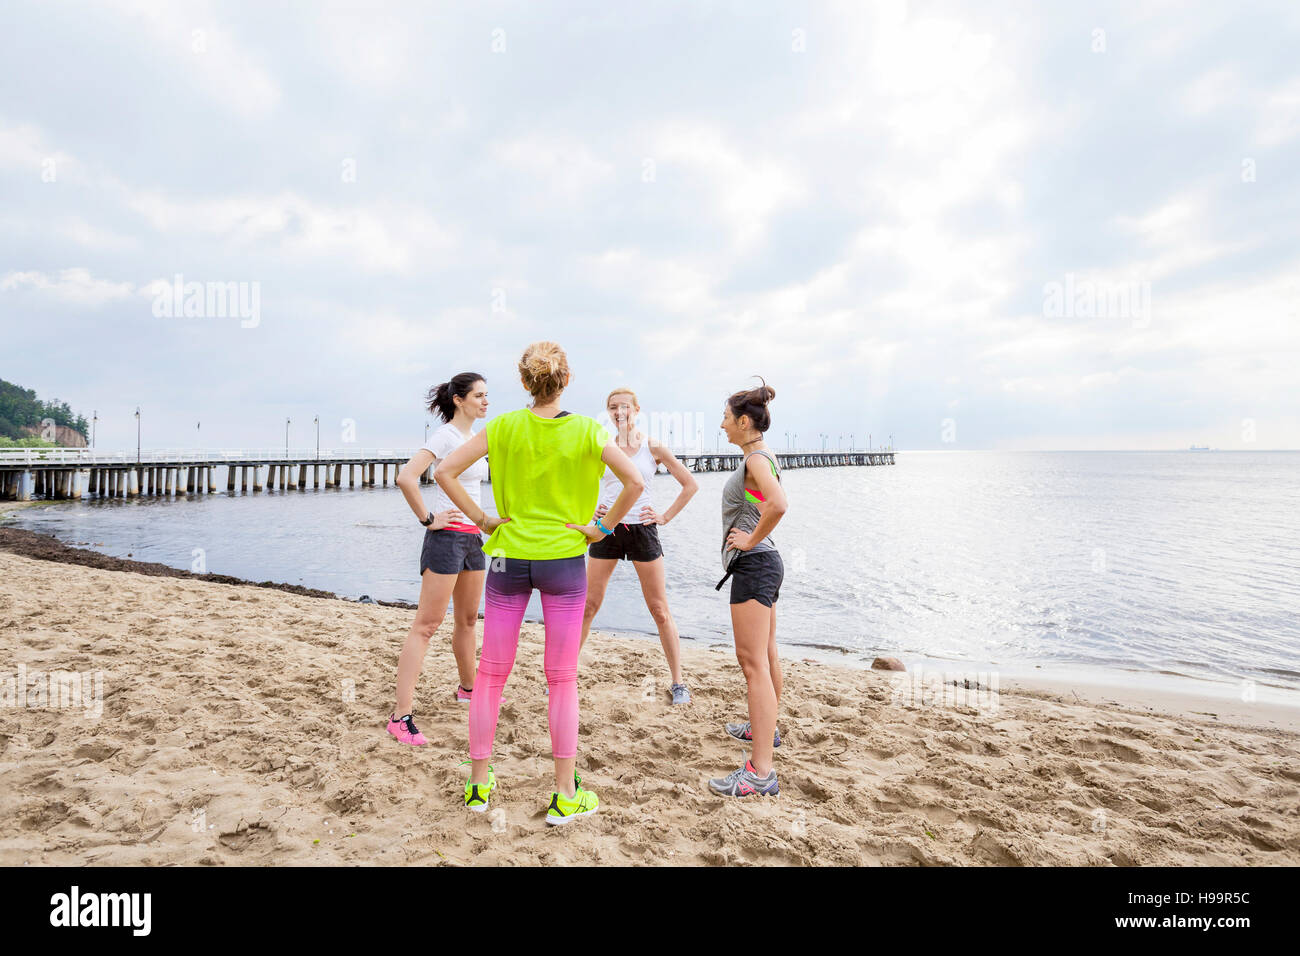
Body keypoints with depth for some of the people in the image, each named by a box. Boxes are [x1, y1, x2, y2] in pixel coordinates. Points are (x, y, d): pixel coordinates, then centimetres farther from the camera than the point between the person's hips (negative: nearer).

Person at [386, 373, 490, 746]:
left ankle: (467, 687, 38)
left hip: (473, 537, 8)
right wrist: (427, 519, -18)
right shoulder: (446, 436, -13)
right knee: (426, 624, -8)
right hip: (447, 537, -8)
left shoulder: (475, 436, 13)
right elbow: (406, 477, -26)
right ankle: (401, 716, -5)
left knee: (468, 619, 20)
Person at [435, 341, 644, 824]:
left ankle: (479, 783, 27)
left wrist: (482, 518, -1)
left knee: (491, 673, 13)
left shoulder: (503, 427, -3)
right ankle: (565, 795, 16)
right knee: (562, 679, 8)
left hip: (509, 557, 2)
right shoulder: (586, 430, -7)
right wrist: (602, 526, -5)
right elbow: (635, 482, -14)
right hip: (564, 560, -1)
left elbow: (444, 470, -6)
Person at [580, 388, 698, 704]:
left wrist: (666, 516, -2)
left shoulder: (653, 448, 0)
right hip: (607, 529, 2)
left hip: (642, 529, -2)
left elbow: (690, 484, 3)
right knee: (587, 605, 4)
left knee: (660, 610, 3)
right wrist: (591, 508, 2)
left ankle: (678, 682, 13)